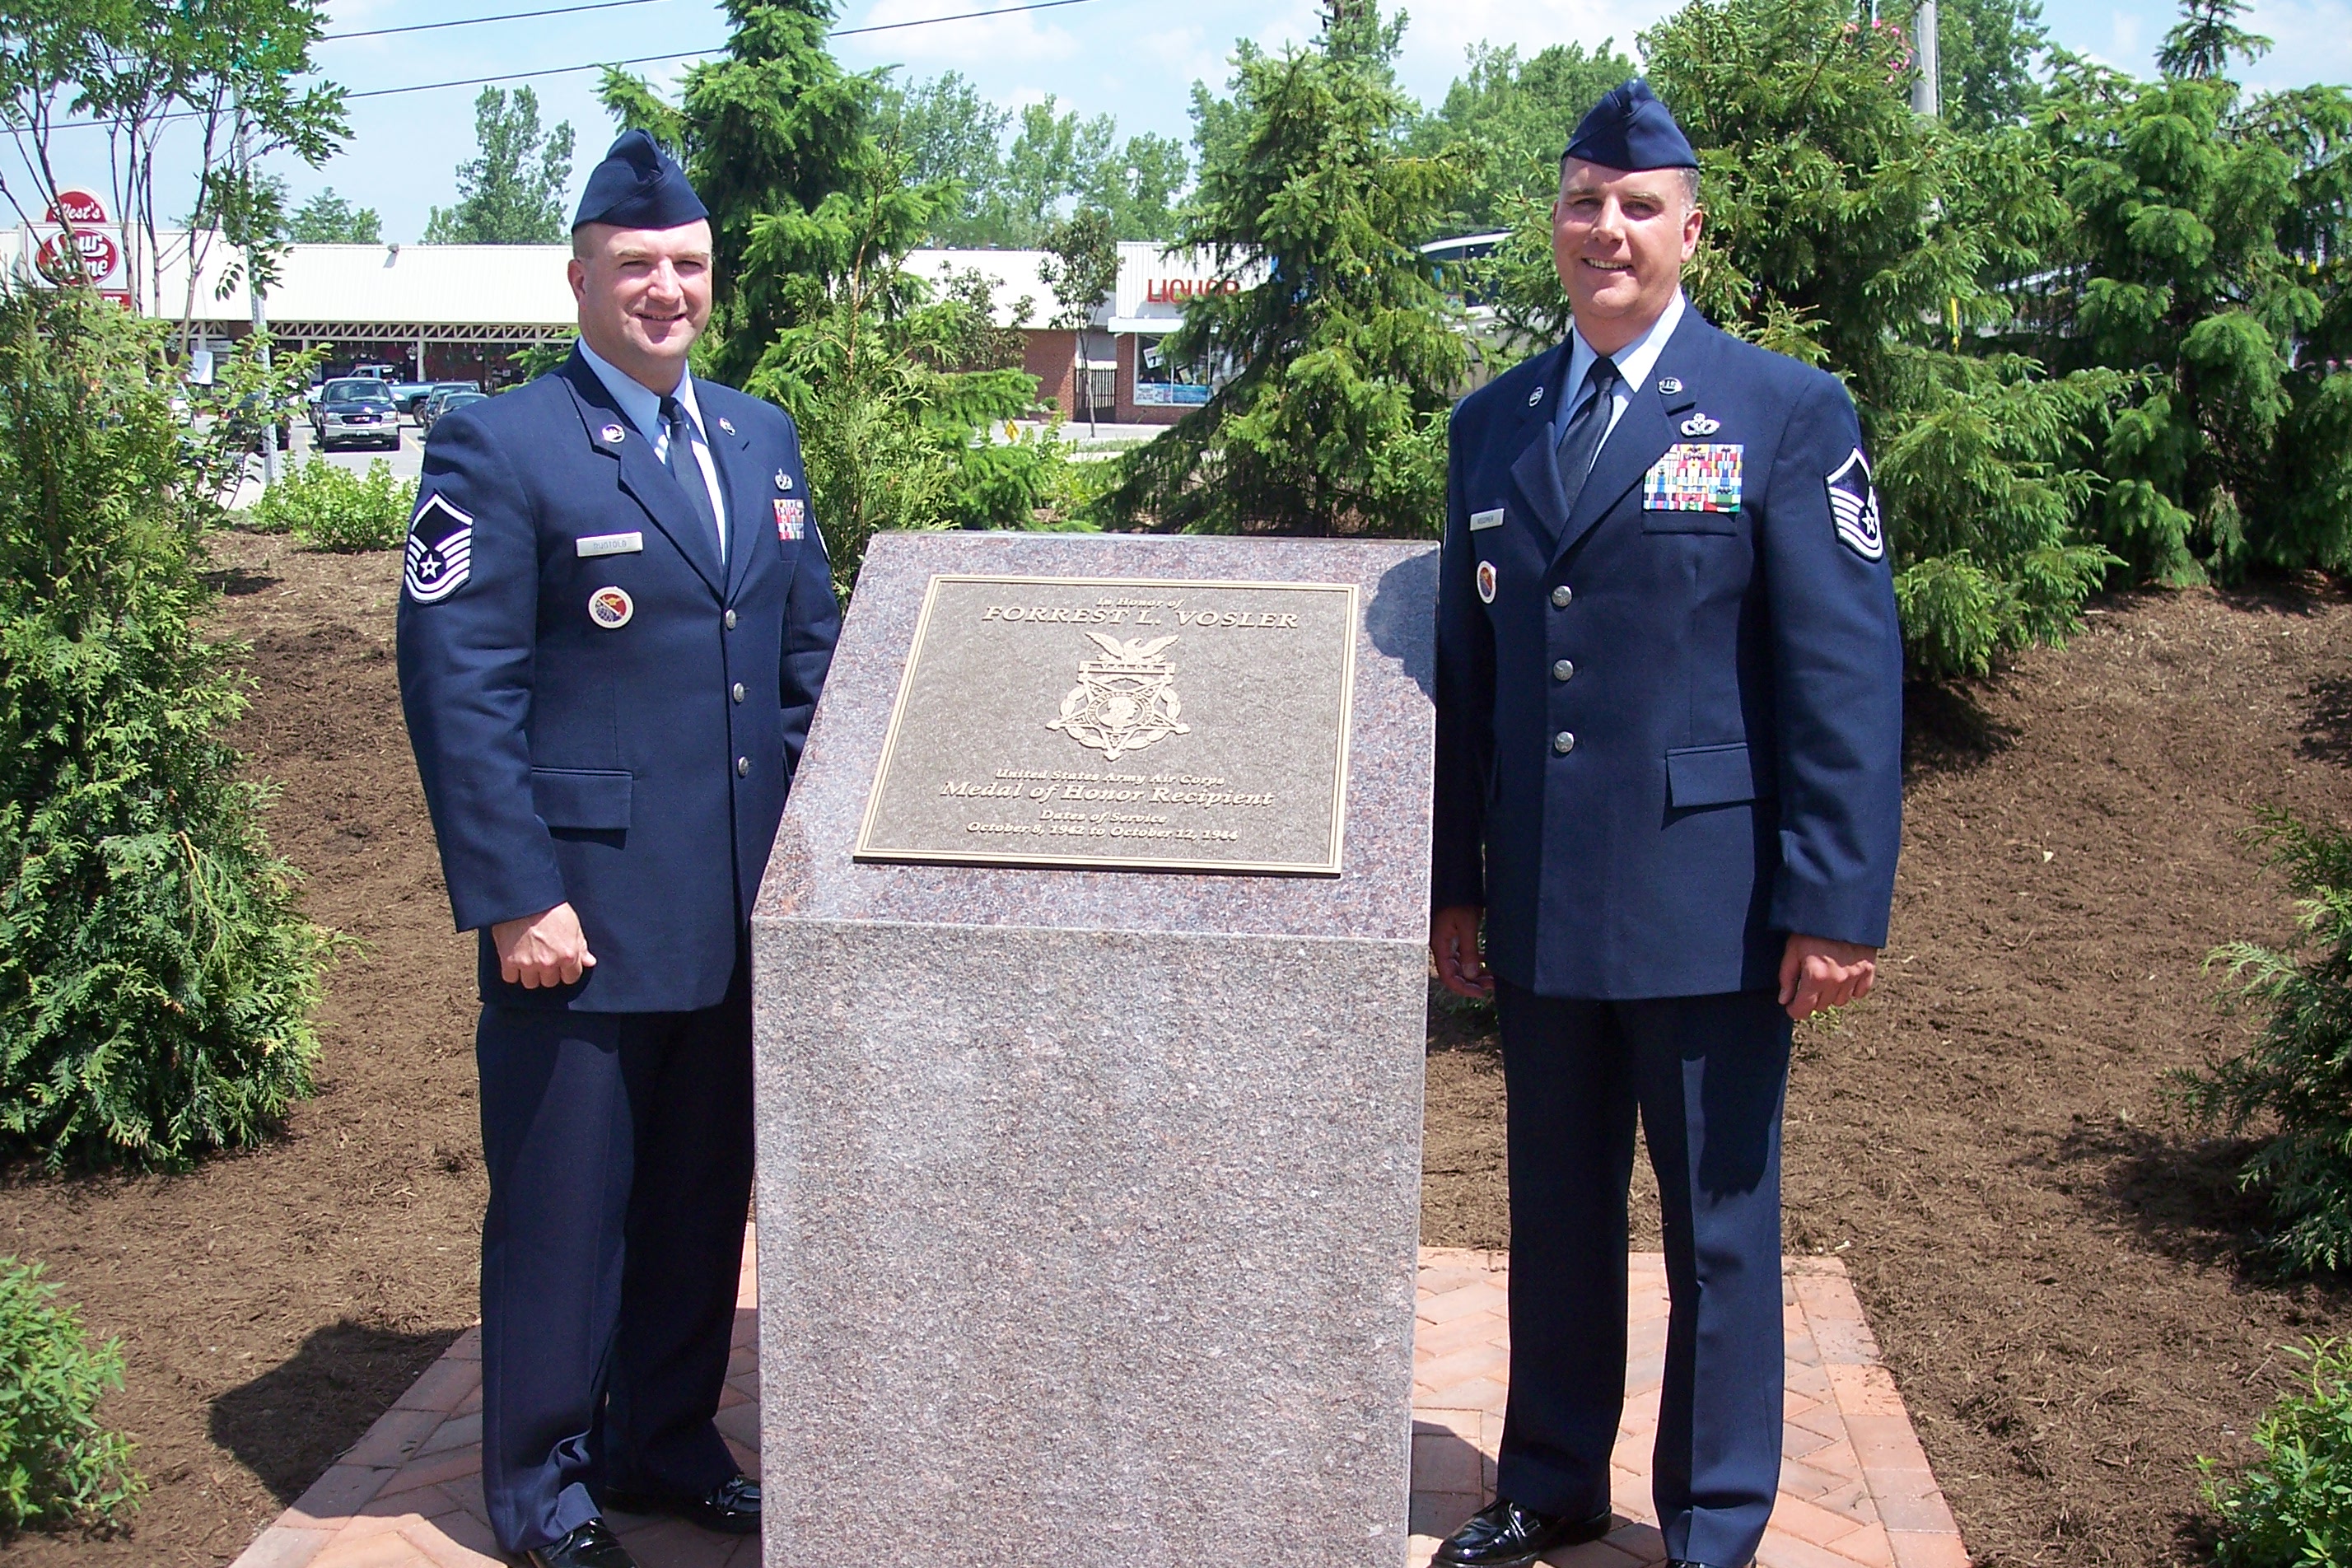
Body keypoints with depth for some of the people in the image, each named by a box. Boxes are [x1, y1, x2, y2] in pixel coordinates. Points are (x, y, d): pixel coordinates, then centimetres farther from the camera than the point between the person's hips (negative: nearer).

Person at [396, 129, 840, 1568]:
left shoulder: (762, 439, 12)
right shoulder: (500, 450, -8)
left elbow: (812, 650, 17)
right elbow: (458, 690, -12)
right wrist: (515, 898, -16)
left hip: (741, 910, 6)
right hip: (585, 909, -6)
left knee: (705, 1194, 16)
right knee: (564, 1205, 7)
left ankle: (666, 1443, 34)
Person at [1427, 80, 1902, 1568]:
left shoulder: (1788, 413, -4)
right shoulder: (1493, 424, 10)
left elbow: (1850, 672, -9)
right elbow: (1466, 664, 12)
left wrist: (1838, 902, -14)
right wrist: (1453, 876, 10)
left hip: (1709, 902, -4)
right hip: (1540, 906, 4)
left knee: (1720, 1224, 8)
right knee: (1557, 1213, 16)